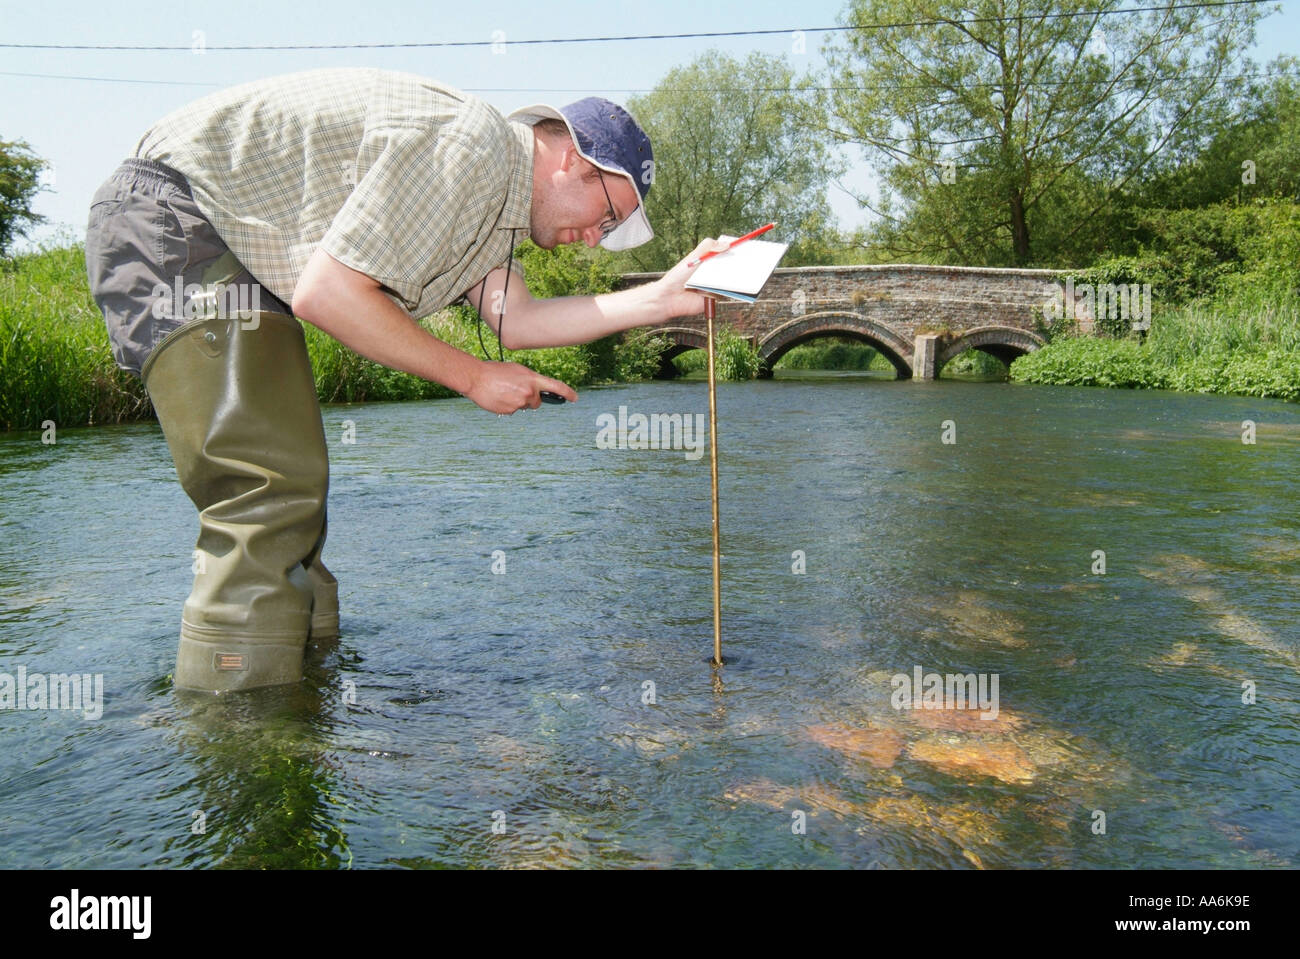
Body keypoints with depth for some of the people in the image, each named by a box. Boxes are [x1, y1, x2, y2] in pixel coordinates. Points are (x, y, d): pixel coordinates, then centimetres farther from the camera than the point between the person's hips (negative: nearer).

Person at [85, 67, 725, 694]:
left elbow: (515, 319, -1)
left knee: (291, 491, 9)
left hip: (239, 254, 10)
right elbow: (324, 294, -25)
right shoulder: (468, 143, -21)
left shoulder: (491, 195, 11)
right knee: (271, 489, -19)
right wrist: (473, 377, -17)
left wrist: (663, 299, 1)